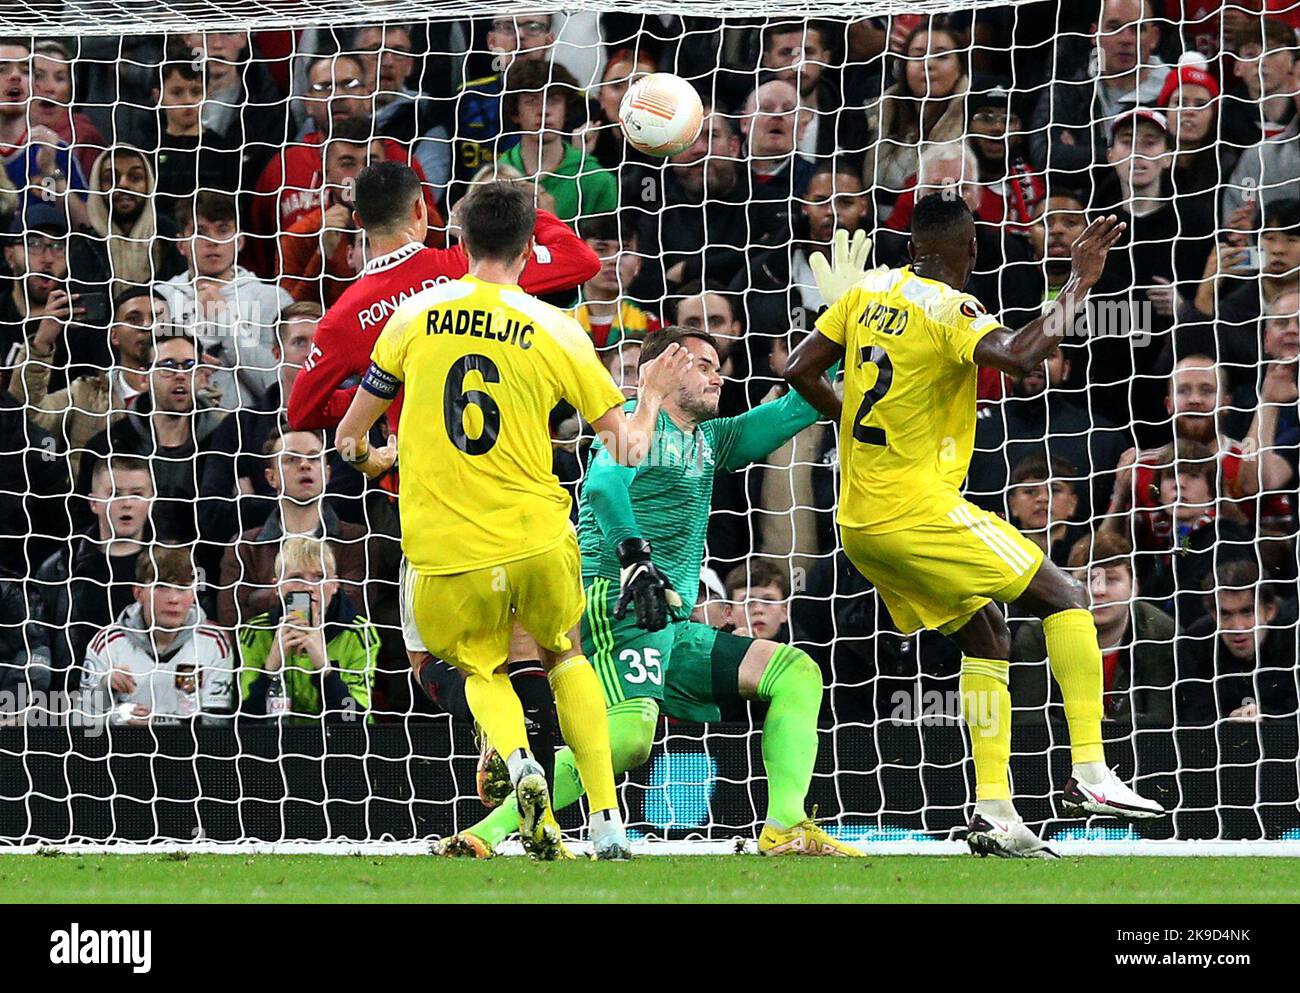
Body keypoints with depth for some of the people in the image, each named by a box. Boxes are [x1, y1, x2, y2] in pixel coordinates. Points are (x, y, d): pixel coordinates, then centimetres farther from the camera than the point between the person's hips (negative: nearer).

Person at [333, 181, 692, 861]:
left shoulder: (415, 316, 1)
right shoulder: (557, 331, -2)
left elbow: (349, 438, 9)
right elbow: (629, 449, 1)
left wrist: (369, 455, 33)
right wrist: (650, 398, 22)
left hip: (443, 554, 0)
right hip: (537, 542, 0)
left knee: (483, 669, 26)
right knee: (565, 655, 27)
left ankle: (517, 759, -7)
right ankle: (606, 823, 15)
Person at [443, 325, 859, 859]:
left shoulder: (708, 440, 26)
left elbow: (789, 414, 30)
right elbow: (604, 485, -17)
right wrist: (633, 557, -31)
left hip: (673, 629, 9)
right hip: (619, 610, -9)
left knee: (797, 673, 6)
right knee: (630, 733, -32)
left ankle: (786, 830, -8)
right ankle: (485, 835, -34)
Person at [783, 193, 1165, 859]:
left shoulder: (867, 290, 9)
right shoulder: (949, 310, -13)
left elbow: (799, 372, 14)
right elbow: (1021, 356, -30)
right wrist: (1078, 285, -21)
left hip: (859, 519, 8)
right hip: (917, 508, -8)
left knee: (986, 636, 17)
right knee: (1064, 597, -1)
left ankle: (994, 811, 7)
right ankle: (1089, 773, -12)